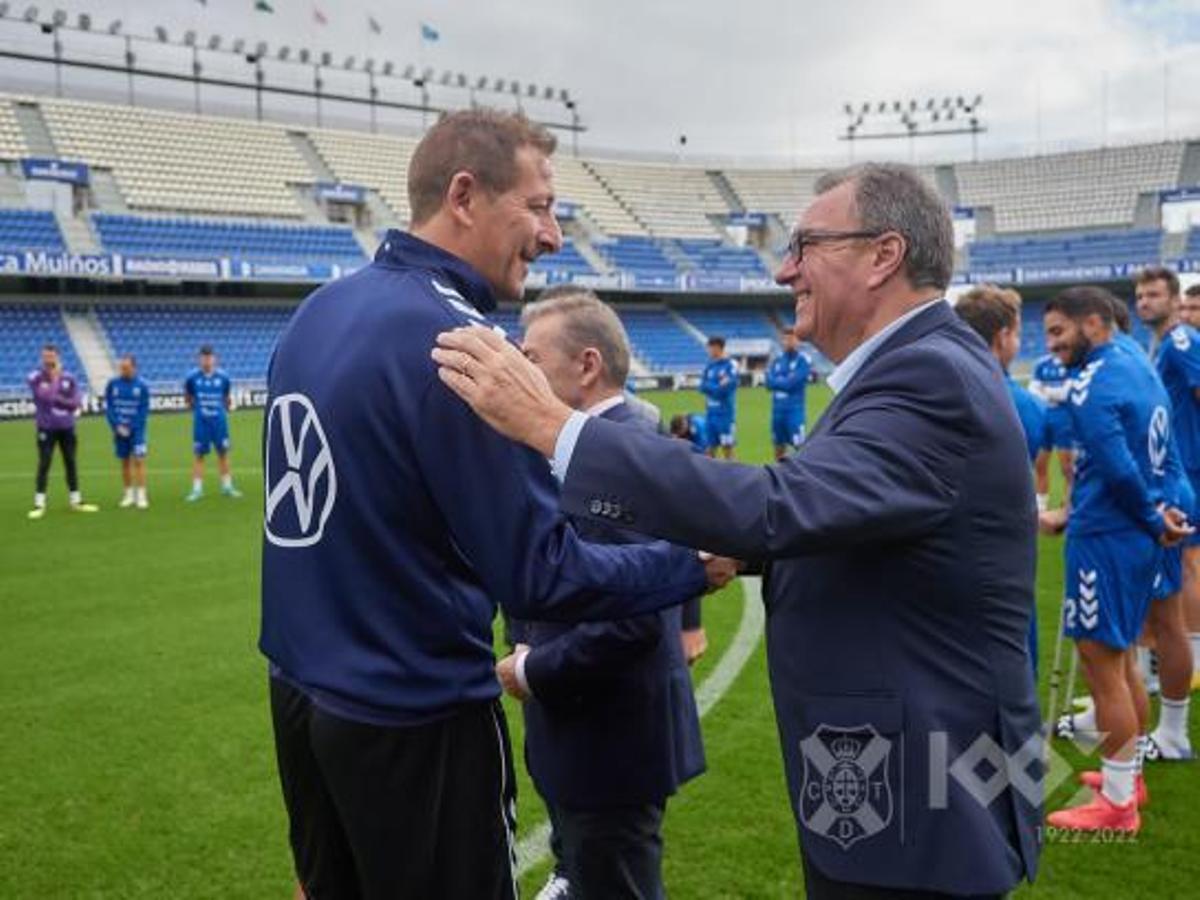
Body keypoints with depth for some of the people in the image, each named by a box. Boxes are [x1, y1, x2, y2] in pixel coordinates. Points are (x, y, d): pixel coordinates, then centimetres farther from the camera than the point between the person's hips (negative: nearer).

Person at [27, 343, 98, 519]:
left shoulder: (69, 378, 4)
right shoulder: (35, 378, -6)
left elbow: (75, 404, -2)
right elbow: (47, 397, -21)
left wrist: (57, 399, -14)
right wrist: (54, 378, -13)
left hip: (67, 428, 4)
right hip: (46, 428, -4)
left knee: (71, 464, 9)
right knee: (44, 465, -6)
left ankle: (76, 501, 18)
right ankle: (39, 505, -1)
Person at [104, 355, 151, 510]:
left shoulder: (142, 385, -5)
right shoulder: (113, 384, 0)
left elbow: (144, 410, -4)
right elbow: (108, 407, 3)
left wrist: (131, 428, -11)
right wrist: (117, 426, -7)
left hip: (136, 430, -2)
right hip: (119, 430, 2)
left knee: (138, 461, -7)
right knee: (125, 462, 8)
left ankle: (141, 495, -4)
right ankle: (129, 493, 17)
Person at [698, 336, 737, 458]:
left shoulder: (731, 365, -7)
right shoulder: (709, 365, 10)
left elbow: (727, 387, -15)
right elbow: (703, 387, 4)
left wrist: (711, 387, -5)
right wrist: (719, 386, -9)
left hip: (726, 413, -6)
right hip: (711, 412, 6)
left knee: (727, 447, -2)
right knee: (710, 448, 8)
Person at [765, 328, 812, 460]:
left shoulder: (804, 360, -4)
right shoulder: (776, 360, 13)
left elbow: (793, 383, -14)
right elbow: (769, 382, 2)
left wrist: (777, 382, -2)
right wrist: (785, 381, -9)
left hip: (795, 409, -6)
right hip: (777, 409, 6)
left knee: (800, 446, -10)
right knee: (779, 447, 11)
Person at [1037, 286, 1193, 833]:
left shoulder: (1092, 386, -18)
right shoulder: (1137, 368, 12)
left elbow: (1119, 470, -25)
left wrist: (1154, 519, -8)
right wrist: (1071, 515, 16)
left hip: (1108, 539, -10)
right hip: (1139, 536, 10)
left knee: (1102, 665, -1)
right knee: (1120, 659, 21)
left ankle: (1117, 803, 9)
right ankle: (1128, 774, 34)